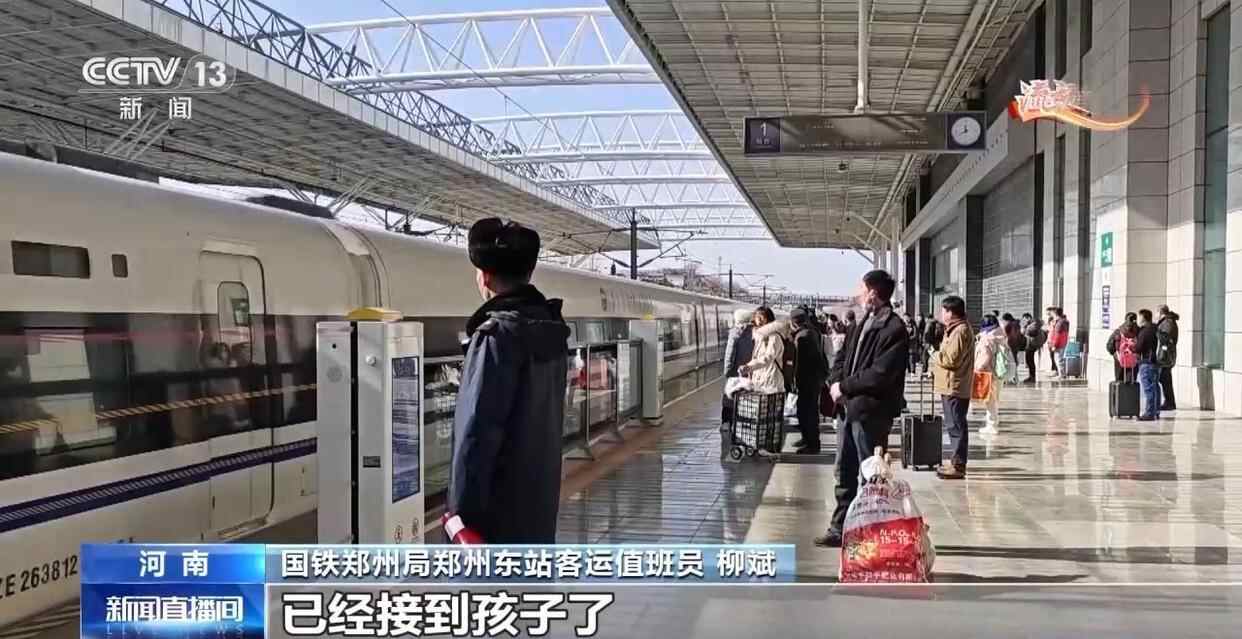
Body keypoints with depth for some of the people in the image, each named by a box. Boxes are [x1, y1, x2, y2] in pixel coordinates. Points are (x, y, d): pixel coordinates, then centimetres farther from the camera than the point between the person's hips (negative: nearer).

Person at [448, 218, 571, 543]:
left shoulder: (498, 335, -18)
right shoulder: (551, 327, 8)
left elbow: (478, 430, -20)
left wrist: (463, 508, -17)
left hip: (499, 503, -8)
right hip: (540, 491, 9)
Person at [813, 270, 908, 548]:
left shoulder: (894, 329, -15)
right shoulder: (864, 323, 15)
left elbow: (879, 374, -21)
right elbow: (842, 357, 18)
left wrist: (845, 386, -12)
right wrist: (836, 382, -1)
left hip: (871, 412, -9)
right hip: (850, 407, 9)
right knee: (845, 472, 15)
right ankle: (840, 528, 25)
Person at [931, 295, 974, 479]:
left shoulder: (960, 331, -16)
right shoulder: (957, 329, 18)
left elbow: (951, 359, -22)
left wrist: (935, 357, -6)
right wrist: (939, 356, 6)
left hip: (954, 387, -11)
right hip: (951, 386, 11)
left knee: (956, 426, -7)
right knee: (954, 425, 15)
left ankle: (958, 466, -4)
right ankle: (957, 461, 23)